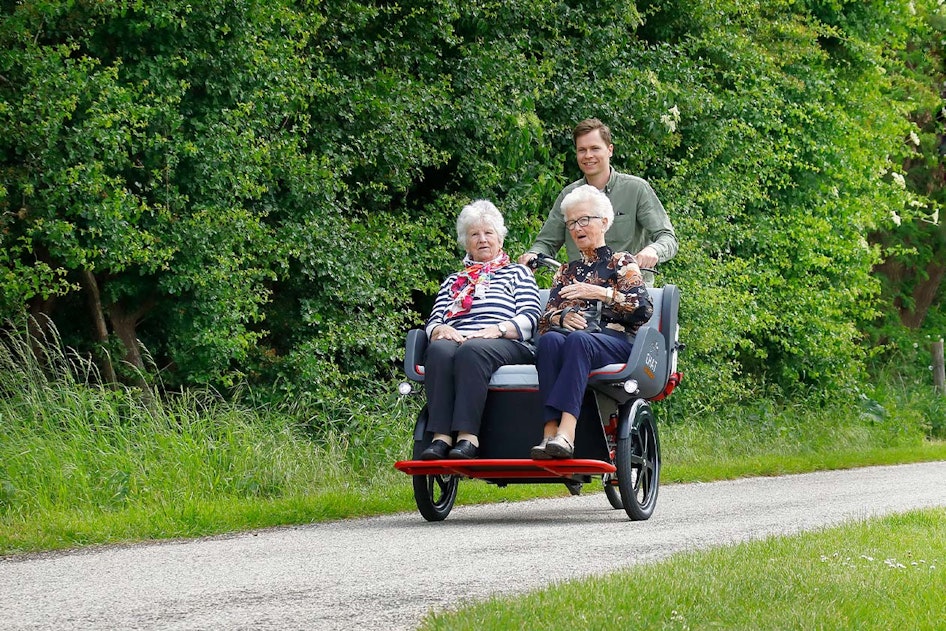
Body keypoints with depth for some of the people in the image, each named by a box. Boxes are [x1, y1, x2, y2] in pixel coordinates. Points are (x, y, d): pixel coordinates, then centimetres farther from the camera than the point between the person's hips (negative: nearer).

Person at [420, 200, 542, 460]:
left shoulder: (517, 273, 22)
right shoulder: (453, 281, 33)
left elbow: (531, 318, 6)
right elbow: (433, 322, 19)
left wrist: (497, 329, -13)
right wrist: (441, 330, -6)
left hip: (506, 344, -3)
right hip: (455, 340, 3)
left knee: (472, 351, -38)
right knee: (439, 349, -35)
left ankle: (467, 437, -50)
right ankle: (441, 437, -46)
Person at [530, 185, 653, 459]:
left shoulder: (622, 263, 18)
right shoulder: (566, 272, 30)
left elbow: (643, 309, 2)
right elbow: (544, 320, 19)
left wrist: (599, 293, -9)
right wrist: (562, 317, -4)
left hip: (615, 341, -3)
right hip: (570, 334, 3)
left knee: (577, 340, -39)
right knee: (550, 340, -35)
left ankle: (565, 433, -58)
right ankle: (550, 432, -51)